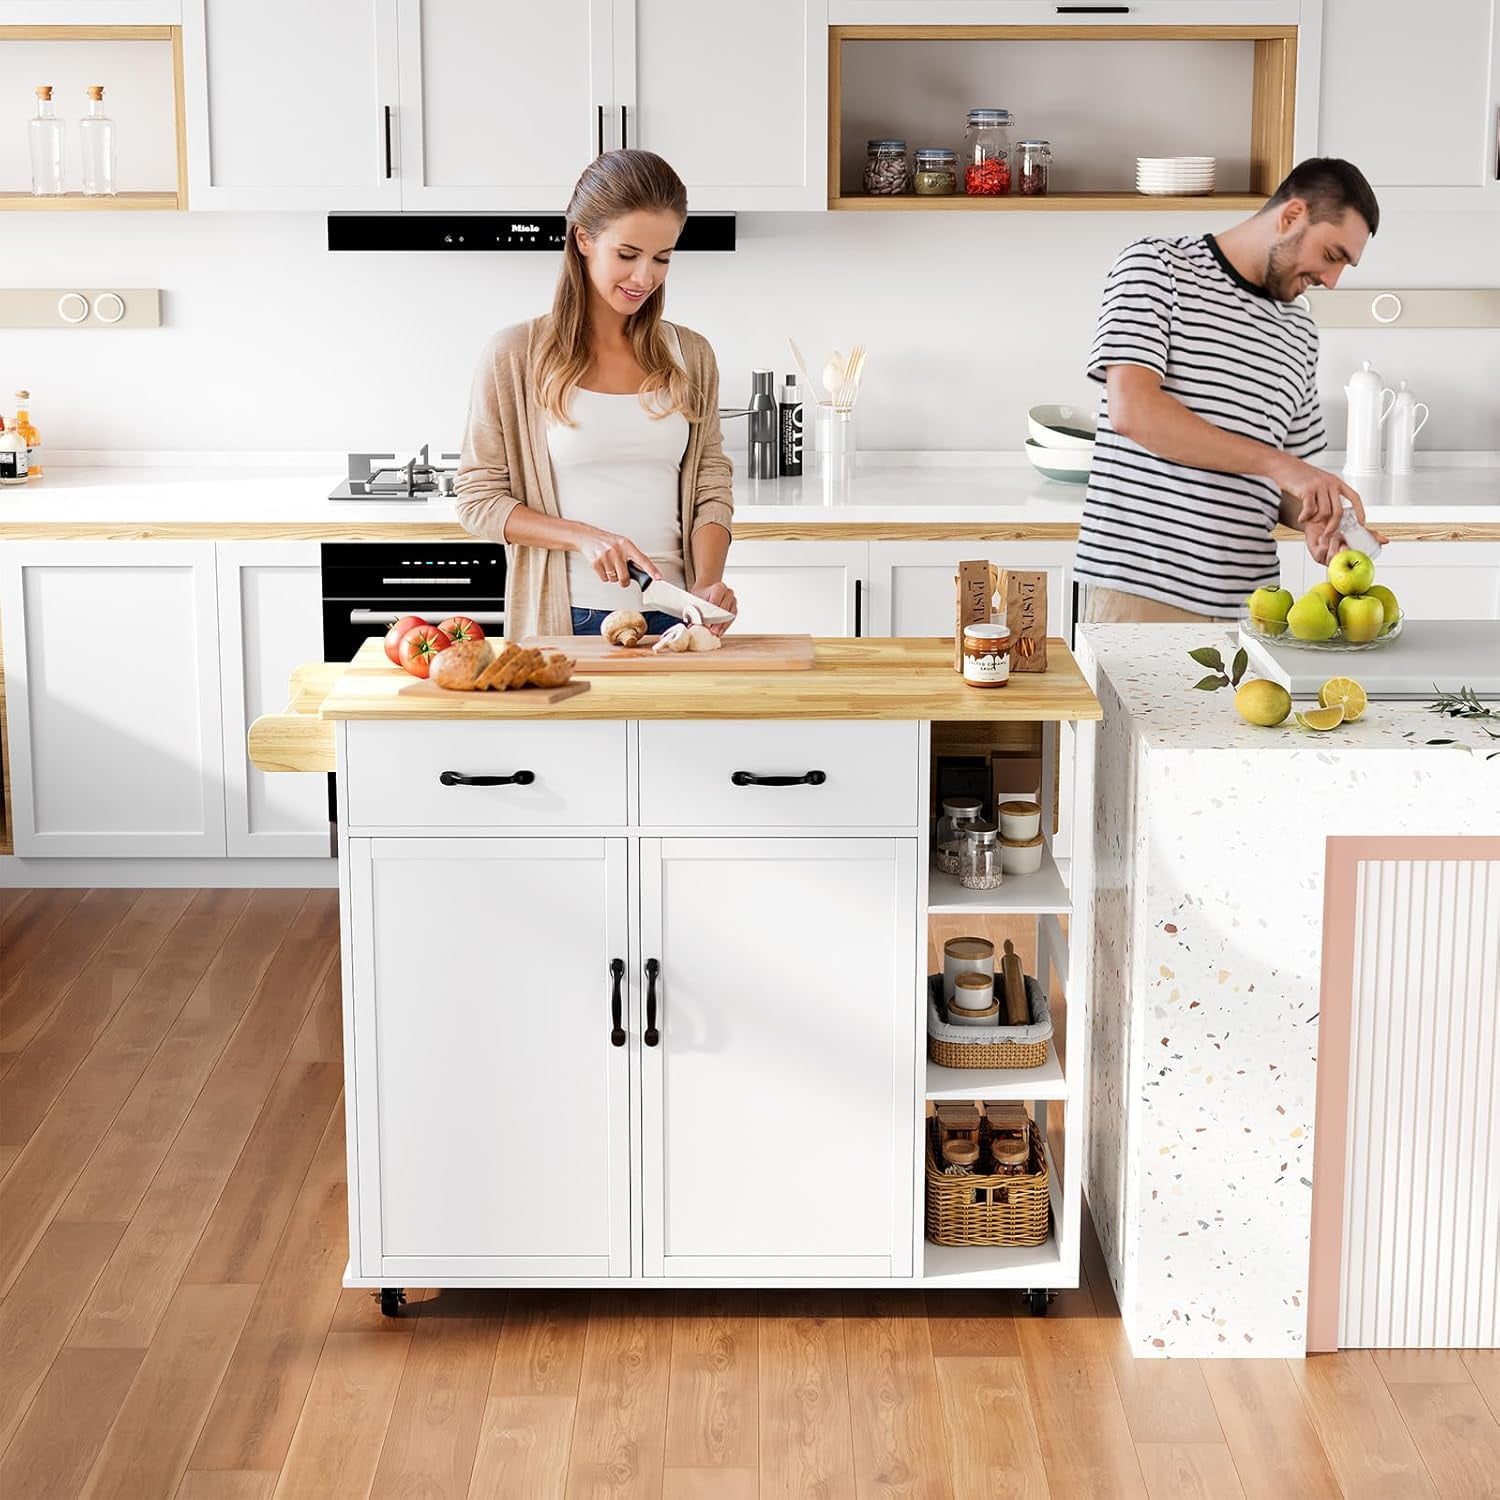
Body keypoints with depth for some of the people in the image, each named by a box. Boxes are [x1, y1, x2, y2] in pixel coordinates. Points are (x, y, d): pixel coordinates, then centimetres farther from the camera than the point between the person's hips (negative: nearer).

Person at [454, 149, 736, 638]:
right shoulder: (515, 356, -2)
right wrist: (583, 537, -15)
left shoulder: (690, 356, 9)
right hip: (564, 620, -2)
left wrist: (708, 583, -10)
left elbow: (711, 490, 8)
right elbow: (479, 498, -2)